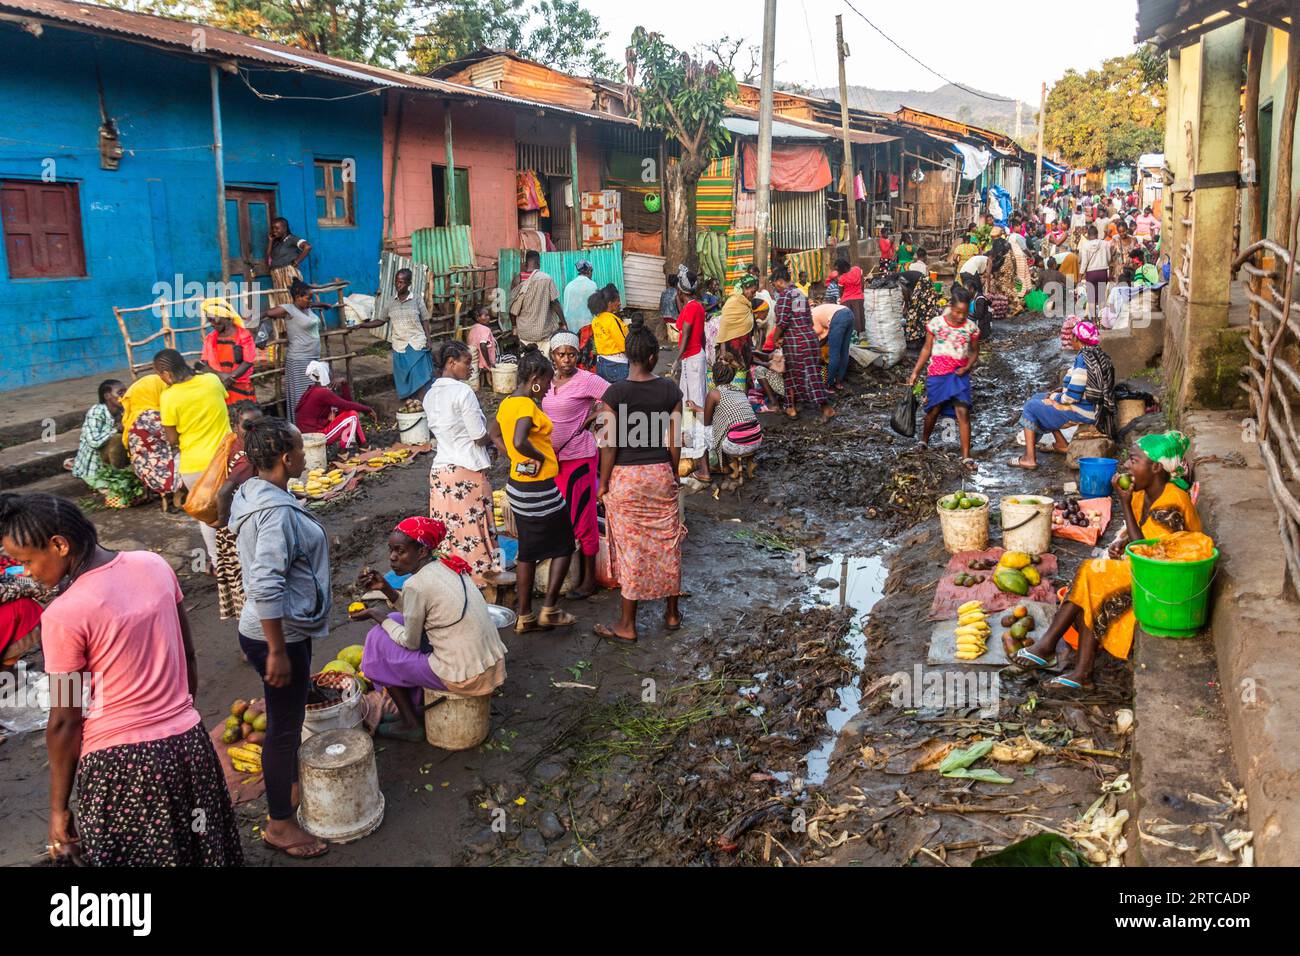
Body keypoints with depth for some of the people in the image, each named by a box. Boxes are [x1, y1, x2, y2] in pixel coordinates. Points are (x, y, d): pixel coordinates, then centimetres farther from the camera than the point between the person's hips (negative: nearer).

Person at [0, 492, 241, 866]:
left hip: (121, 765, -5)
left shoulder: (64, 615, -19)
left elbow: (64, 722, -11)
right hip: (189, 744, 6)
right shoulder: (155, 566, -3)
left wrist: (58, 808, 0)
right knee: (201, 850, 20)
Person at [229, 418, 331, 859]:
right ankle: (280, 825, 22)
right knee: (284, 724, 5)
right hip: (278, 635, -10)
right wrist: (278, 652, -25)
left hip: (284, 628, 10)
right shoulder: (276, 511, -28)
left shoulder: (254, 492, 4)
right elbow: (265, 588, -31)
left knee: (290, 714, 26)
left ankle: (290, 785, 46)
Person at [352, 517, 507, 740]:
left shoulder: (416, 584, -17)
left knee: (379, 640, 8)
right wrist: (384, 588, 9)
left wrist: (378, 616, 7)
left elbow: (410, 642, -4)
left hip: (466, 678, -8)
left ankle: (410, 723, 17)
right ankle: (417, 705, 30)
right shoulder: (446, 564, 6)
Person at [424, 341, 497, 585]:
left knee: (449, 531, 10)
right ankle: (481, 581, 8)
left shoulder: (430, 395, 10)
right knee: (474, 531, 1)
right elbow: (481, 437, -14)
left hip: (440, 470, 7)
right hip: (467, 471, -7)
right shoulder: (463, 392, -13)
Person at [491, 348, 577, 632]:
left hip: (518, 486, 9)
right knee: (564, 547, 8)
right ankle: (549, 610, 9)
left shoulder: (507, 402, 7)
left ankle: (525, 617, 20)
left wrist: (516, 457, 10)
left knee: (528, 551, 15)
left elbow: (495, 435, 21)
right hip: (539, 489, -9)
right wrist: (539, 456, -17)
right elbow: (520, 441, -36)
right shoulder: (527, 405, -21)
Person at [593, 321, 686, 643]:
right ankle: (672, 613, 31)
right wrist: (673, 472, 14)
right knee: (666, 544, 16)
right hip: (661, 474, 3)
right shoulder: (670, 390, -5)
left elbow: (610, 446, -13)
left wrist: (604, 483, -2)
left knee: (630, 548, 5)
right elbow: (674, 441, 0)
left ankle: (627, 625, 15)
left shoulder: (615, 393, -15)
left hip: (626, 478, -3)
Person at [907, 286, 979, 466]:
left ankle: (966, 456, -6)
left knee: (963, 412, -9)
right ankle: (924, 442, 37)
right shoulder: (936, 323, -7)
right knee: (934, 410, 10)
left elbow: (974, 351, 9)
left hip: (959, 375, 0)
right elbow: (927, 349, 2)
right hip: (937, 373, 0)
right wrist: (915, 372, 1)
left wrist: (967, 367, -10)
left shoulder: (971, 327, -3)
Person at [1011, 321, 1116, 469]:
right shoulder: (1100, 355, 7)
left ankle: (1030, 458, 0)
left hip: (1083, 412, -9)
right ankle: (1062, 444, 26)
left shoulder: (1083, 359, -22)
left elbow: (1072, 397, -24)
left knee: (1031, 407, 1)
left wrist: (1054, 396, -6)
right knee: (1040, 398, 22)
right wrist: (1062, 391, 10)